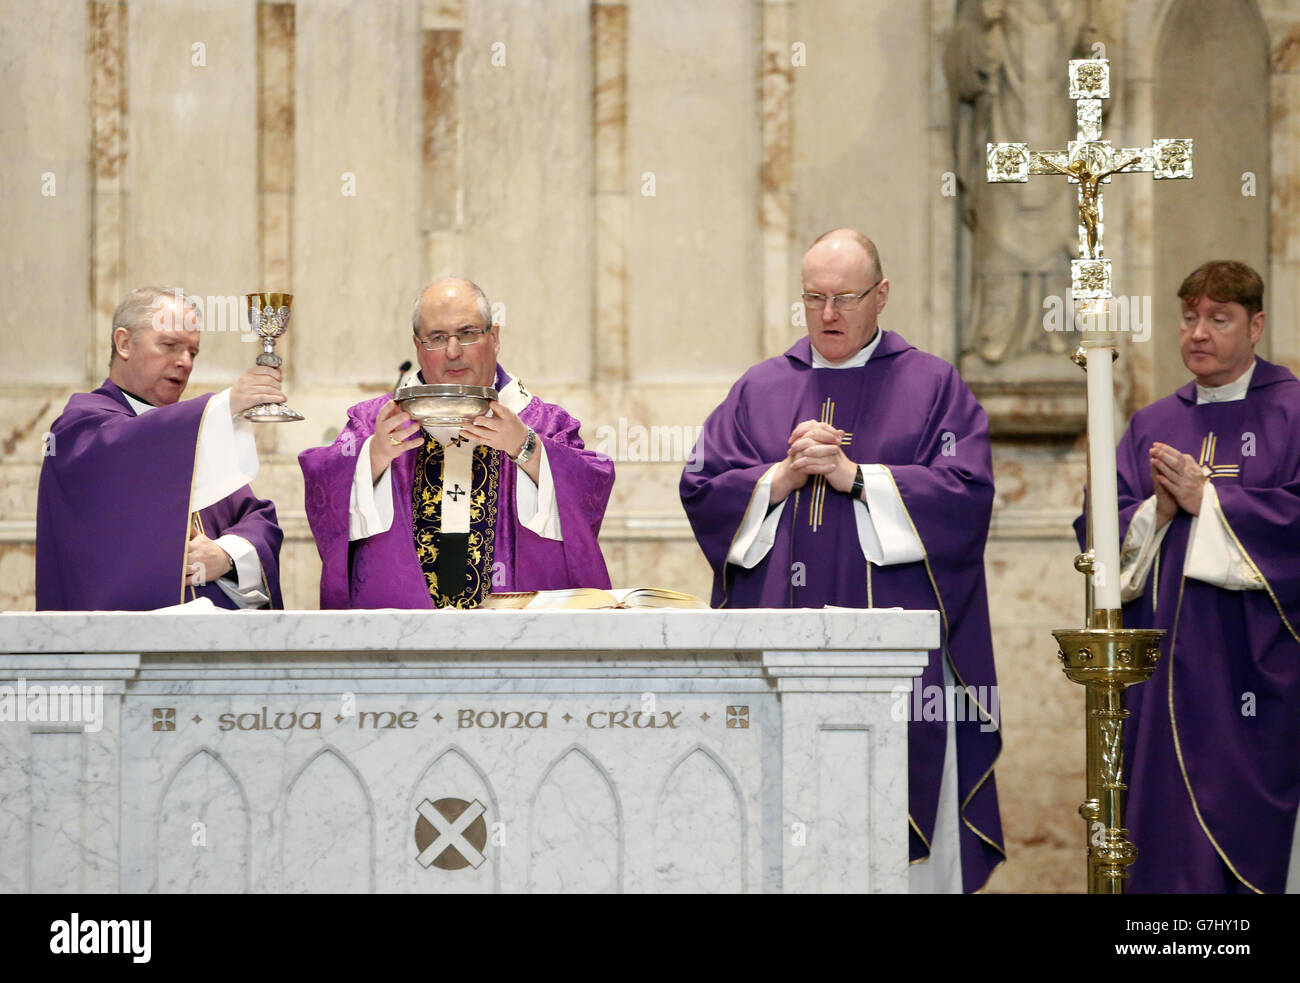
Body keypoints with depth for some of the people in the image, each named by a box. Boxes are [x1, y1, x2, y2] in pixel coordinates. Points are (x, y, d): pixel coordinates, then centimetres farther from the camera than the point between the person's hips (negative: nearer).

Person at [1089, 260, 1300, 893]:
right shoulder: (1152, 426, 15)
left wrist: (1205, 499, -13)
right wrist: (1156, 510, -11)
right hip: (1164, 668, 5)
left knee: (1244, 835, -4)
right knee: (1161, 830, 4)